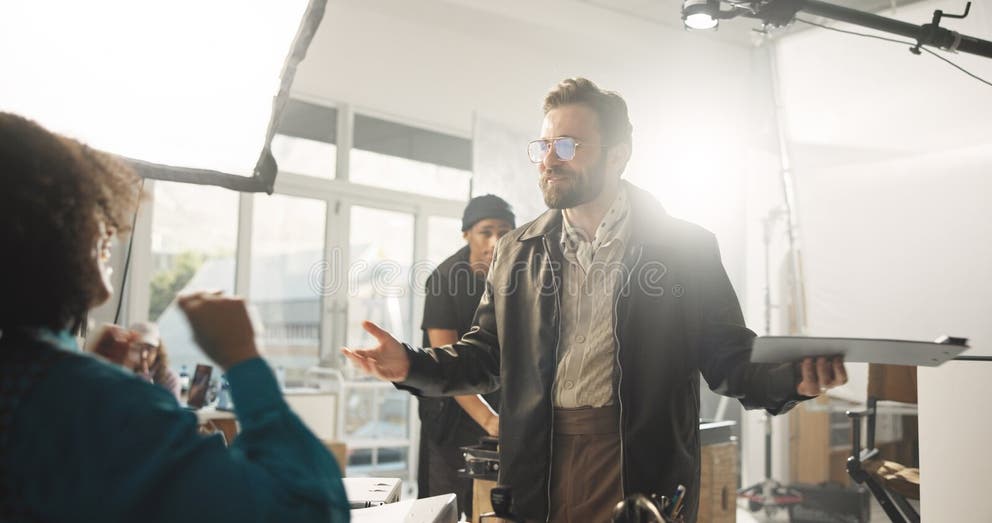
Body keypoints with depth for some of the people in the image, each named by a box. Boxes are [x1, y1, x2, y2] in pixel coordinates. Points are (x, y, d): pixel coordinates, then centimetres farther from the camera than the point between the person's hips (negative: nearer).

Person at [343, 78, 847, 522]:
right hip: (538, 475, 3)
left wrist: (793, 376, -20)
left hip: (645, 469, -3)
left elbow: (729, 359, 0)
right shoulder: (515, 253, 8)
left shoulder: (686, 247, -1)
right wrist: (411, 365, -5)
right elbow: (485, 356, 12)